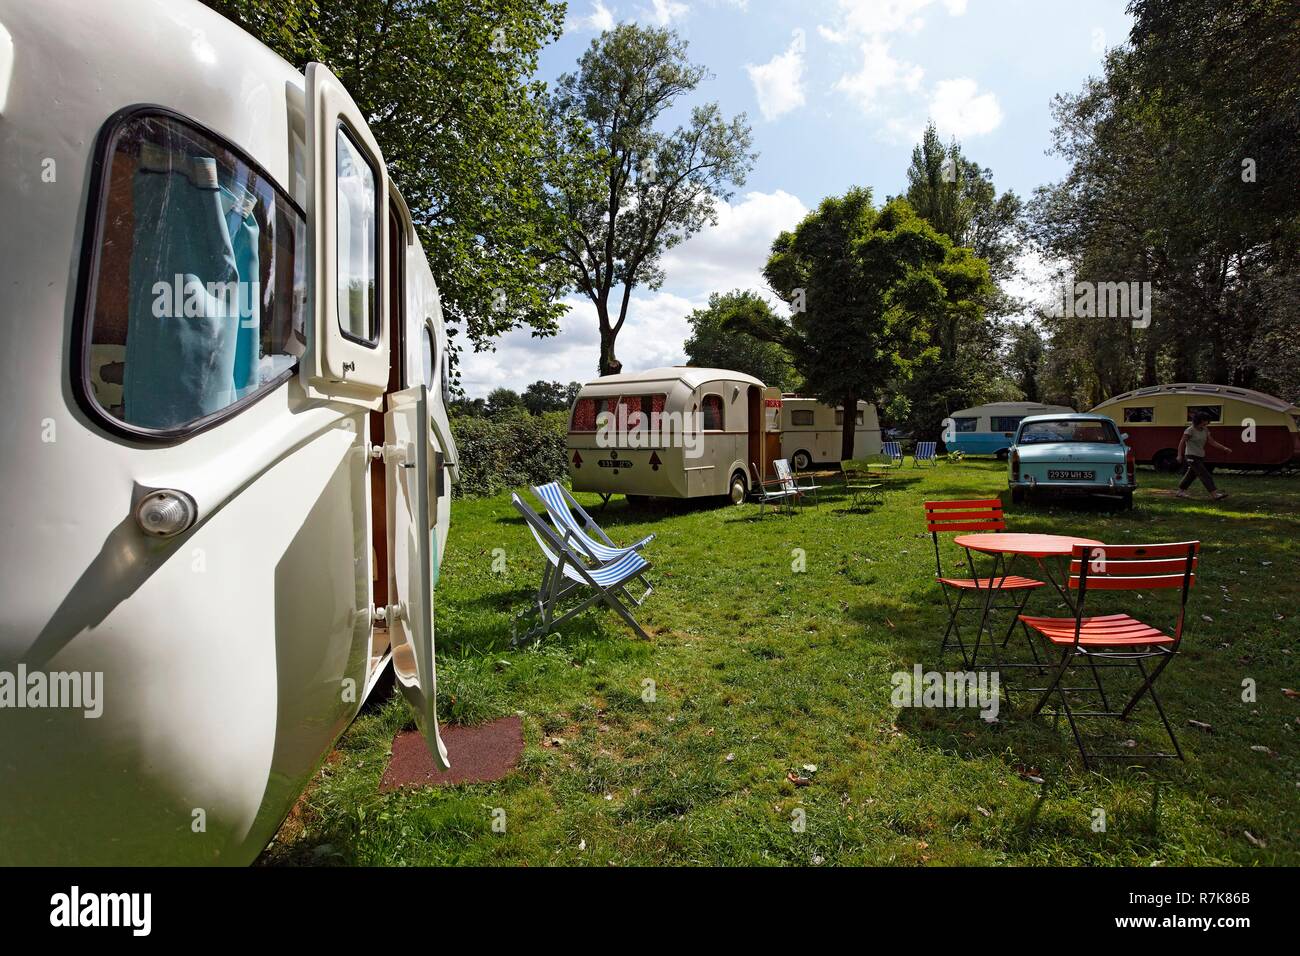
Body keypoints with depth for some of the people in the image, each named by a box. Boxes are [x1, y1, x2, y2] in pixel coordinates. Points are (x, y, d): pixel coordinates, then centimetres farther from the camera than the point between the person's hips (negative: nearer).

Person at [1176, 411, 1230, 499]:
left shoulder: (1205, 430, 7)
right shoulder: (1190, 430, -13)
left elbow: (1212, 442, 7)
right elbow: (1182, 443, -13)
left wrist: (1224, 448, -5)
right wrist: (1179, 455, -20)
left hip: (1200, 457, 8)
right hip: (1192, 457, -8)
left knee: (1191, 475, 14)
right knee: (1205, 475, -13)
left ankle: (1180, 492, 24)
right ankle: (1215, 494, -15)